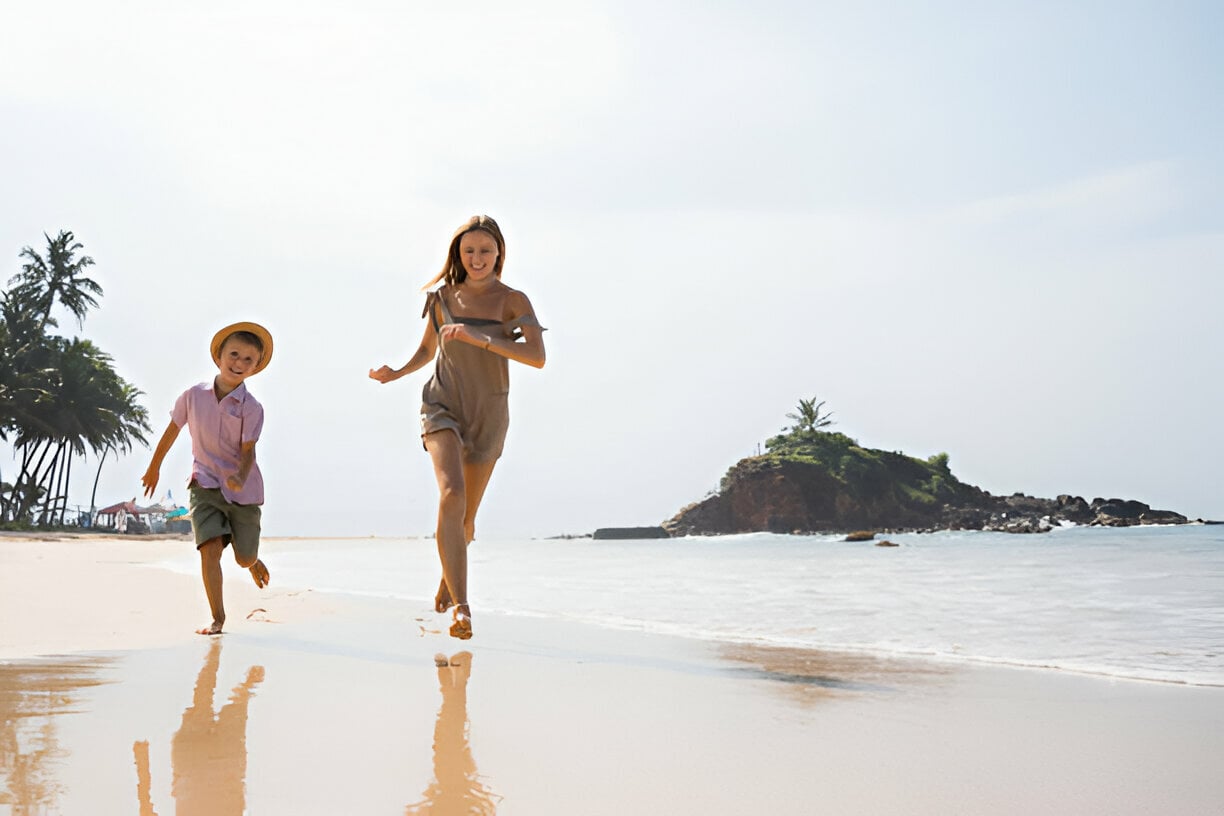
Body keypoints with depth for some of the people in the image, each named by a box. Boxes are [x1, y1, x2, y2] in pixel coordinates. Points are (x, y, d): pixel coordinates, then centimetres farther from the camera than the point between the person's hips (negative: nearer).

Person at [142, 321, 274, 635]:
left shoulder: (251, 408, -13)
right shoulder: (193, 396, -6)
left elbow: (248, 450, -14)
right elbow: (172, 430, 8)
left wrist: (240, 478, -35)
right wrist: (154, 468, 19)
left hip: (242, 489, -1)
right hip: (205, 483, 1)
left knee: (244, 559, 8)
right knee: (210, 548, -17)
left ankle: (254, 561, 48)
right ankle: (217, 618, -6)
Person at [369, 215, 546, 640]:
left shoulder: (513, 301, -5)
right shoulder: (444, 297, 3)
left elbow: (537, 356, -21)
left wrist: (480, 337, -30)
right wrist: (397, 372, 0)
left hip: (488, 417, 0)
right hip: (443, 406, 0)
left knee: (466, 517, 12)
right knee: (451, 493, -26)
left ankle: (447, 579, 44)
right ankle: (461, 607, -28)